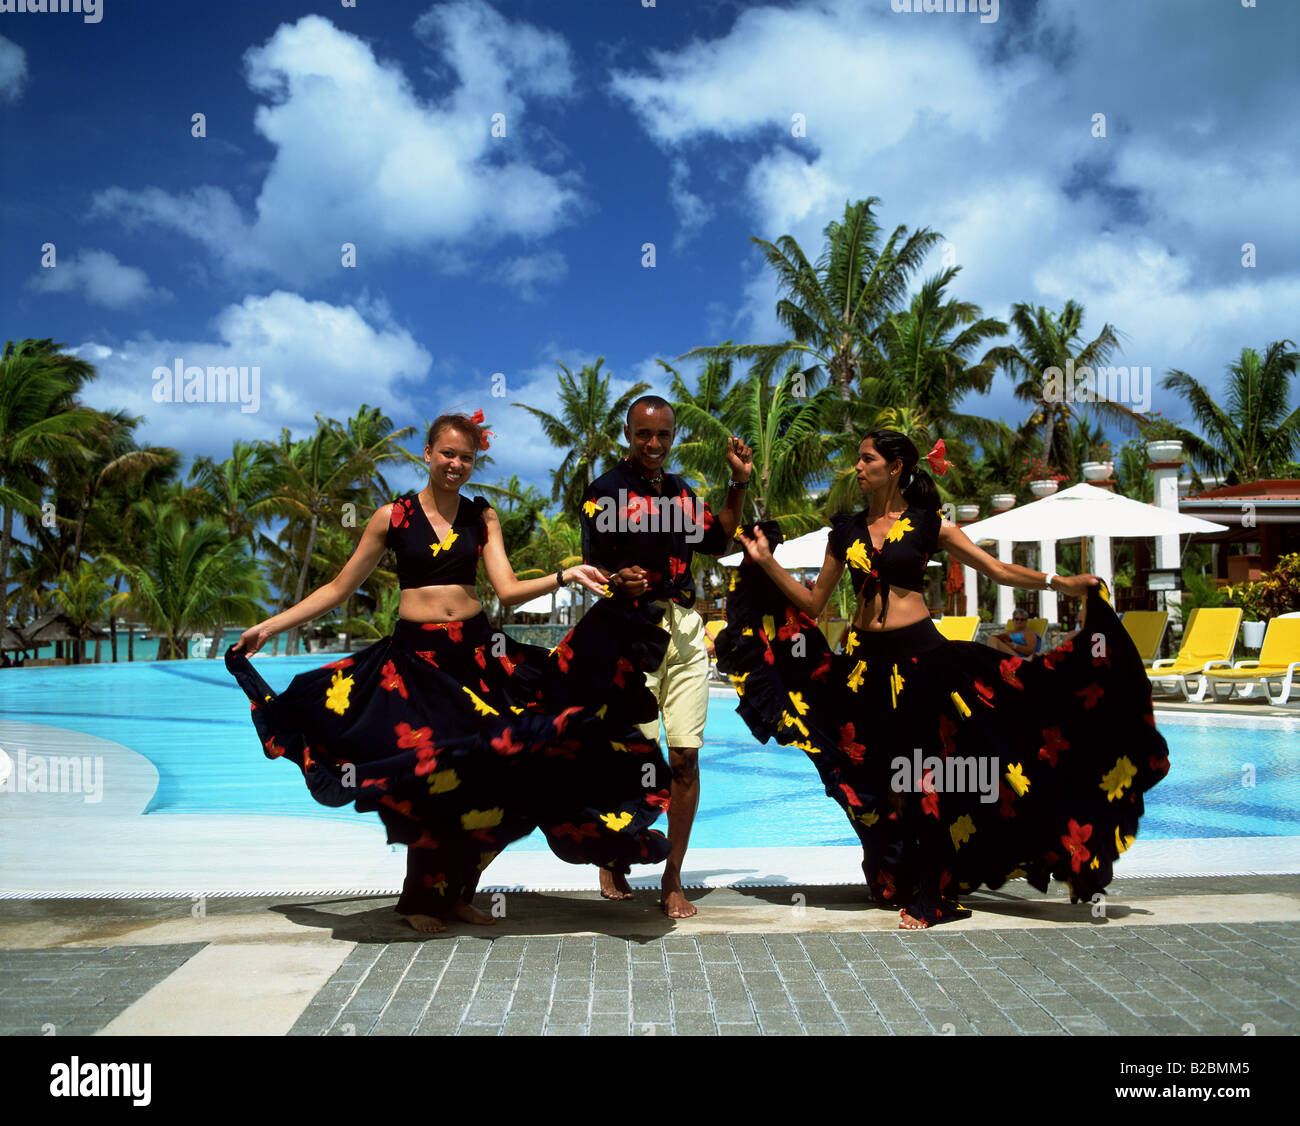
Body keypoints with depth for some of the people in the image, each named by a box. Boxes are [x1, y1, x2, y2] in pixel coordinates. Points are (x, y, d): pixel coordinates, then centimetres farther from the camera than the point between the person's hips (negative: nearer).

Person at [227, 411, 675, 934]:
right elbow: (339, 587, 6)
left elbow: (508, 590, 0)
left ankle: (457, 894, 19)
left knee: (484, 776, -1)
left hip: (475, 651, 2)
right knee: (430, 778, -2)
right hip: (415, 656, -2)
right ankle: (423, 900, 19)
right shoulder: (393, 516, 1)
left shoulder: (482, 517, 8)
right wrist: (268, 626, 4)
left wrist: (564, 576, -15)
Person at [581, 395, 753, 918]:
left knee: (685, 758, 1)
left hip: (686, 630, 5)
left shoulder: (680, 490, 19)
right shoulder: (605, 491, 0)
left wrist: (738, 484, 19)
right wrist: (618, 581, -27)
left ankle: (672, 880, 12)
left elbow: (717, 542, 26)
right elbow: (592, 570, -5)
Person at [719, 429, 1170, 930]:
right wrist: (766, 561, 5)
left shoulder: (928, 525, 1)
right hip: (864, 658, 3)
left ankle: (929, 896, 9)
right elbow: (812, 602, 12)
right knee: (878, 776, 7)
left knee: (921, 776, -1)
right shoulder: (847, 530, 9)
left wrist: (1060, 582, -11)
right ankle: (895, 883, 22)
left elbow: (1000, 571, 0)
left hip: (919, 653, -3)